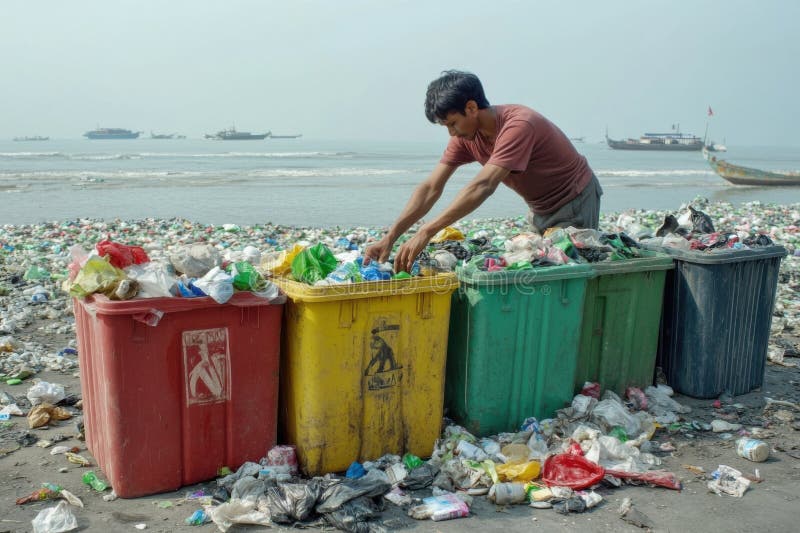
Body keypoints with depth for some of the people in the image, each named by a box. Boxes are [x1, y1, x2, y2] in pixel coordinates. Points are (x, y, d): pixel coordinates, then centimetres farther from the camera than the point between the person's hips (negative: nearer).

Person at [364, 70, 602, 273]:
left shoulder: (519, 125, -33)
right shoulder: (464, 136, -10)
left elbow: (483, 186, -43)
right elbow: (430, 188, -14)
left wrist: (426, 232, -49)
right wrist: (390, 238, -24)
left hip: (575, 202, -7)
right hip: (541, 209, 7)